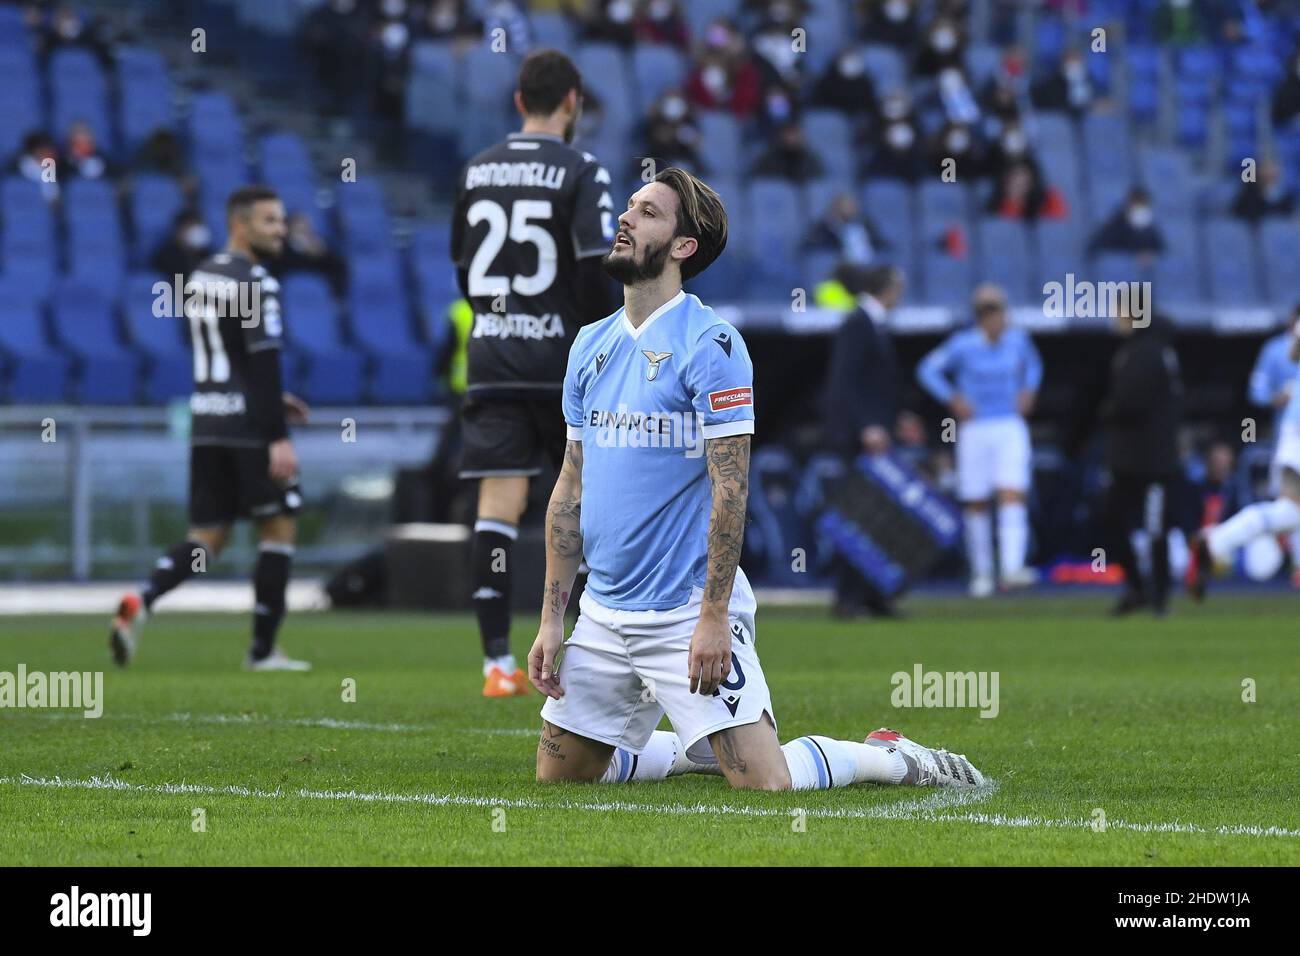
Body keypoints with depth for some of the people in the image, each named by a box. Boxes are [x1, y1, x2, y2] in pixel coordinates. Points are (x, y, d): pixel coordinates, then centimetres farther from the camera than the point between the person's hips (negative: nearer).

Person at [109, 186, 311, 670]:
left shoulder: (201, 276, 14)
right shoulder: (255, 281, -13)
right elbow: (263, 358, -19)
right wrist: (279, 436, -21)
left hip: (206, 423, 8)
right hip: (248, 425, -8)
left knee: (207, 536, 9)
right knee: (279, 526, 5)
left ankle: (140, 602, -16)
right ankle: (263, 650, 6)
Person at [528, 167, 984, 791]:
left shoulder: (710, 343, -11)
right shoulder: (590, 345, 10)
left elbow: (730, 488, -14)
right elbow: (571, 487, 14)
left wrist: (713, 617, -20)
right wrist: (551, 620, 9)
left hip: (687, 615, -7)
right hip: (603, 616, 7)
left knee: (766, 784, -15)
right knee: (558, 776, 9)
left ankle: (892, 759, 12)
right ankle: (697, 747, 30)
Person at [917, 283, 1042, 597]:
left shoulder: (1018, 340, 4)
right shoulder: (962, 345, -7)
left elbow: (1033, 364, 26)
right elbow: (928, 370, 2)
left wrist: (1028, 391, 9)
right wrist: (952, 400, -7)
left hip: (1011, 429, 2)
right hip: (975, 429, -2)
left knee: (1013, 495, -14)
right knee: (975, 503, 3)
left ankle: (1011, 568, -25)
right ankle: (981, 572, 18)